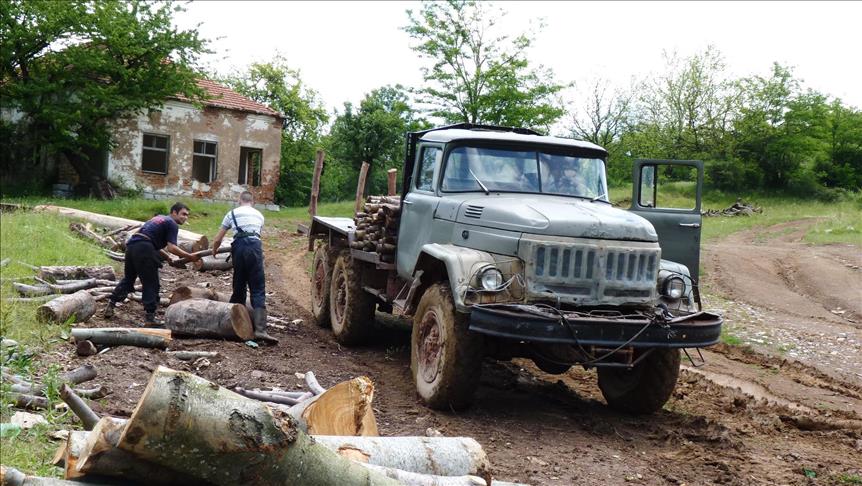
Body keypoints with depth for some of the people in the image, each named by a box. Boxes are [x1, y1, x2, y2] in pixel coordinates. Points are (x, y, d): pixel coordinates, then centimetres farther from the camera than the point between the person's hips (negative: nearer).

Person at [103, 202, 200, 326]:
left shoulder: (159, 218, 28)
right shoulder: (172, 224, 1)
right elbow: (171, 247, -12)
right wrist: (190, 257, -9)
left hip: (131, 245, 8)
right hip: (144, 249, -8)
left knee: (128, 278, 23)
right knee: (151, 284, -2)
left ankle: (111, 304, 23)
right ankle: (150, 317, -3)